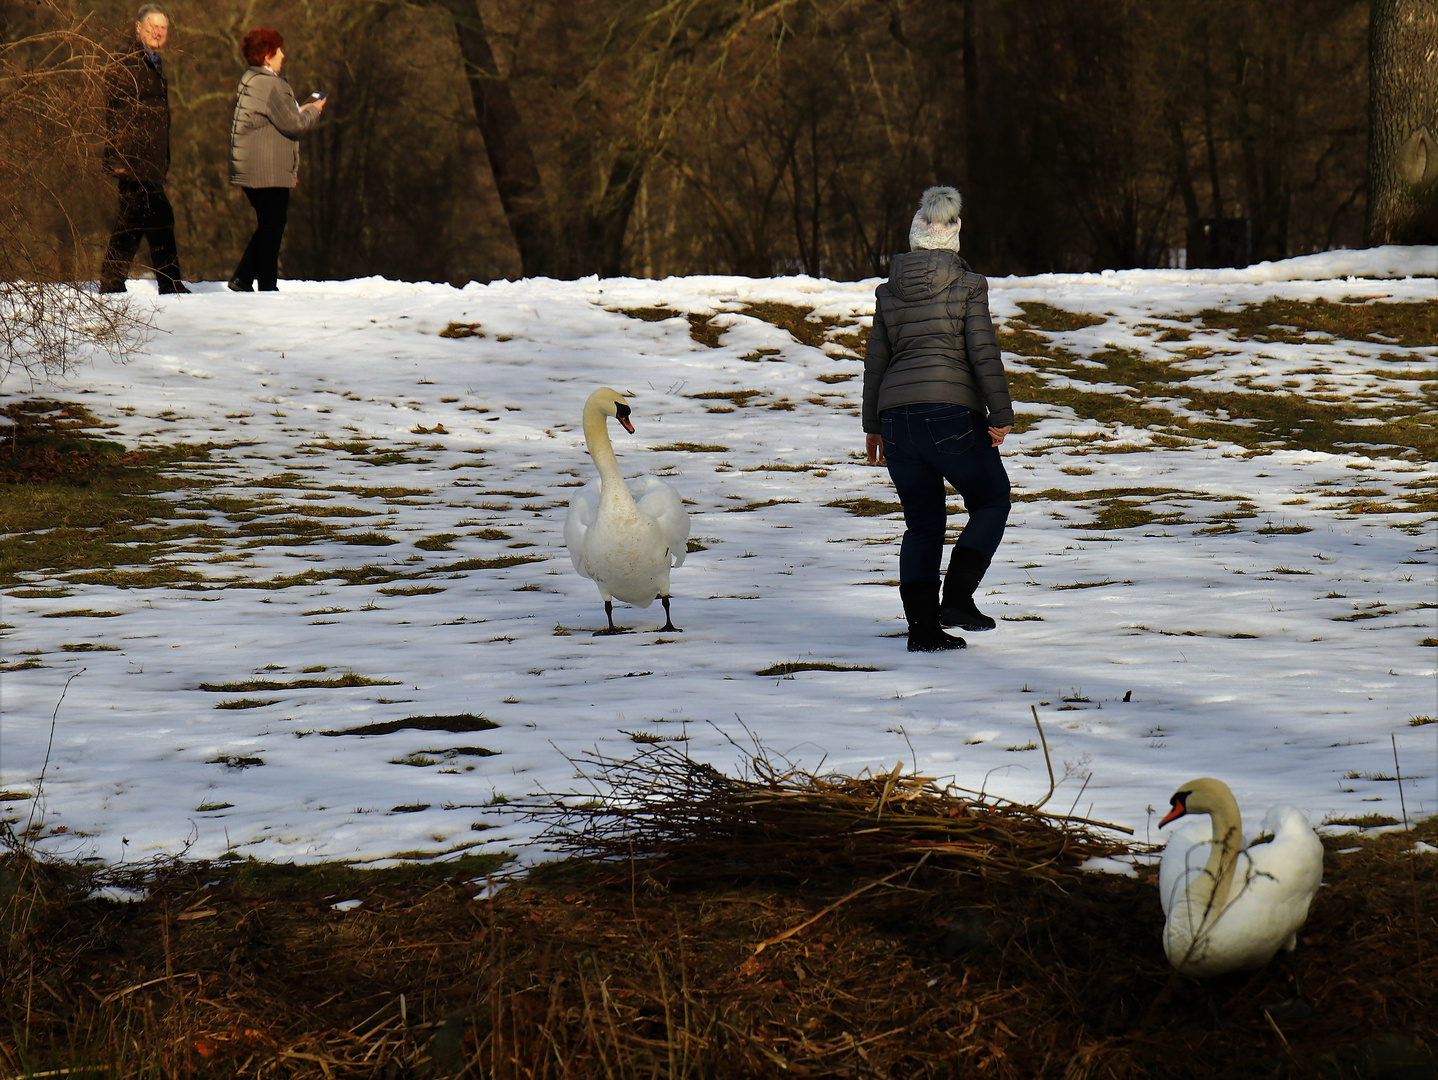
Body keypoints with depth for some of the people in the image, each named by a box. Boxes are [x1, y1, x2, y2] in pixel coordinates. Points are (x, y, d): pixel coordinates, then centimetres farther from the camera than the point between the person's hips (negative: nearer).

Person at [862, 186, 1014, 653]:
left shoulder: (888, 292, 13)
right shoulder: (967, 285, 0)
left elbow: (875, 361, 16)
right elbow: (983, 352, -8)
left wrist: (872, 425, 22)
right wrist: (1001, 415, -6)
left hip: (896, 415, 5)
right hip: (951, 410, -5)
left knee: (922, 523, 11)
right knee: (991, 500, 13)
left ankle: (922, 627, 3)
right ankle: (957, 598, -3)